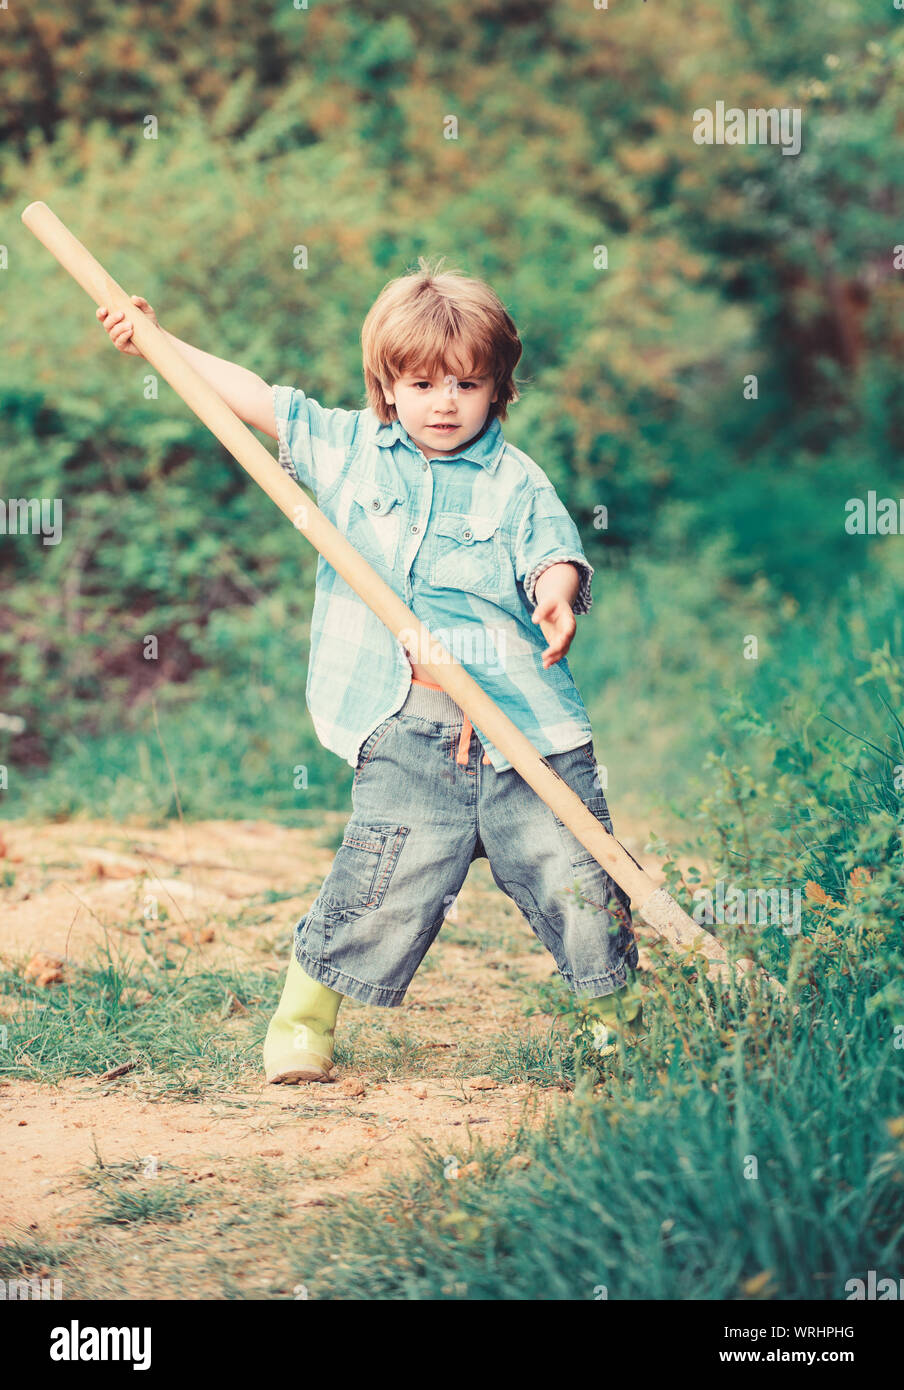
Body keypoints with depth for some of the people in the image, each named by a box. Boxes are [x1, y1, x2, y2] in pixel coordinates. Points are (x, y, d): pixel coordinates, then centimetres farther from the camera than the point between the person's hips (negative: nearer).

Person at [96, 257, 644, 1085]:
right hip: (406, 728, 0)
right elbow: (255, 397, 14)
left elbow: (556, 554, -6)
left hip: (522, 716, 0)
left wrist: (558, 595, -29)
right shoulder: (349, 448, 11)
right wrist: (157, 342, 12)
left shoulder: (517, 481, 5)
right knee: (387, 884, -9)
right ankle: (302, 1018, 12)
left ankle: (616, 1017, 22)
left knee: (575, 875, 0)